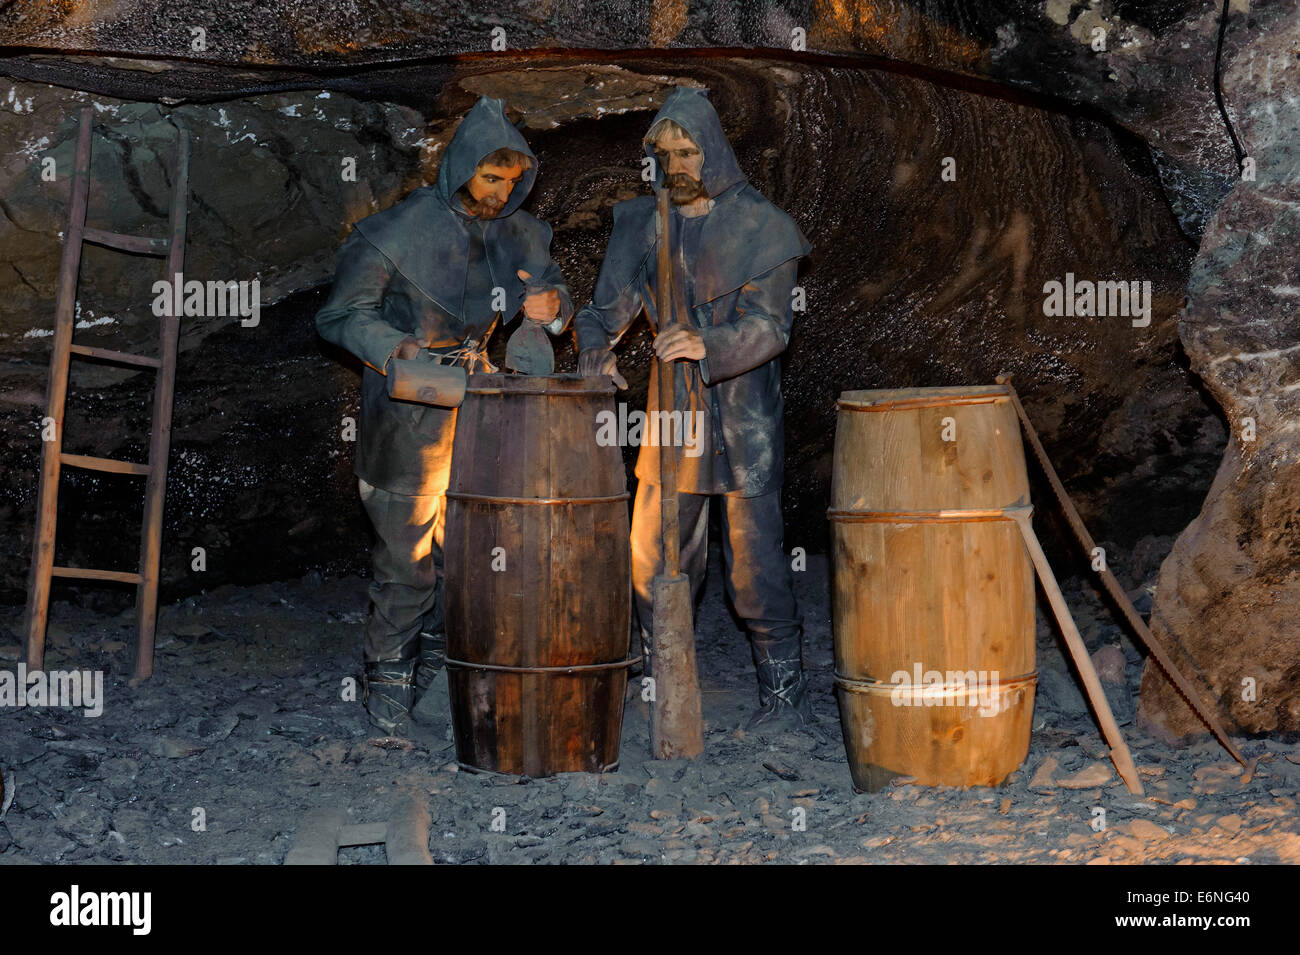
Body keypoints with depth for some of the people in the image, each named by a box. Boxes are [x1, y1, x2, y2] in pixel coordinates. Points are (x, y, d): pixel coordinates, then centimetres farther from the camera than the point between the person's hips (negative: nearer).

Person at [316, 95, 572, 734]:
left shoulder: (519, 233, 4)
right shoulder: (400, 231, -11)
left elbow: (554, 292, 16)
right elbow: (343, 314, -8)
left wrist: (551, 305, -8)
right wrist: (396, 349, -25)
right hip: (408, 411, -5)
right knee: (407, 555, -1)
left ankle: (433, 674, 28)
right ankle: (386, 686, 16)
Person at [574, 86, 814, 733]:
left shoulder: (762, 226, -3)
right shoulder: (642, 224, 10)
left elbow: (770, 324, -12)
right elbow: (607, 307, 10)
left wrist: (707, 345, -31)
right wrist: (595, 352, -12)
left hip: (743, 419, -4)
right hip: (671, 418, 4)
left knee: (755, 563, -3)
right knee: (652, 563, 8)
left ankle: (784, 693, 13)